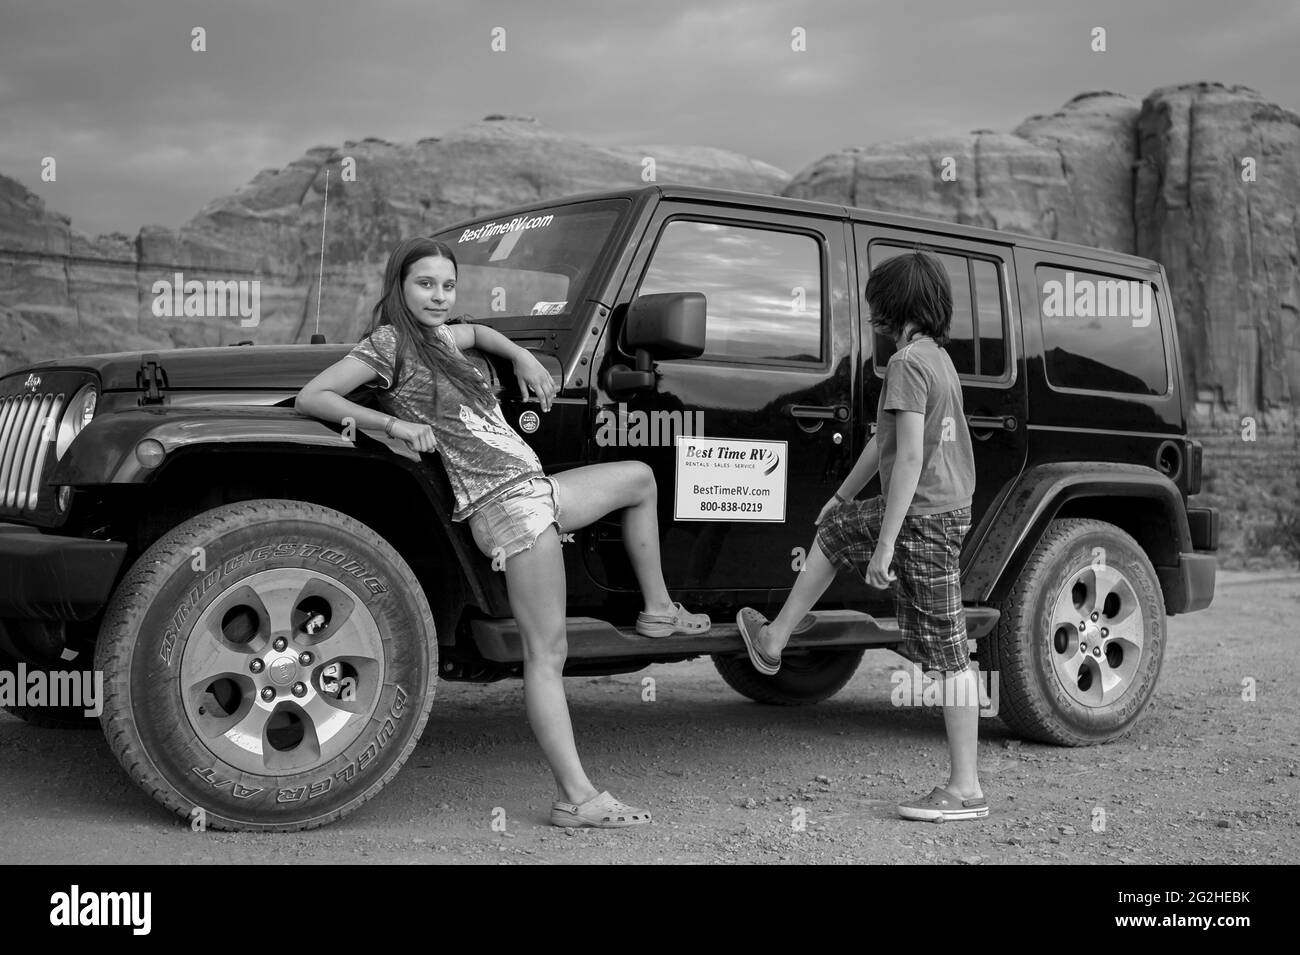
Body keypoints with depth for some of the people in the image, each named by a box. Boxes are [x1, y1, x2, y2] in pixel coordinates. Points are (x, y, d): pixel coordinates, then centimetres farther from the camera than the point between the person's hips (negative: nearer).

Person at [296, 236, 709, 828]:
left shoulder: (437, 338, 16)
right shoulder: (391, 343, -6)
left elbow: (478, 332, 40)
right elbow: (309, 399, -11)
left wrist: (521, 357, 20)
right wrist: (393, 423, -20)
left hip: (533, 489, 10)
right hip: (505, 503, -10)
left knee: (638, 477, 26)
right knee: (547, 653, -11)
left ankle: (658, 611, 33)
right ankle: (577, 799, -8)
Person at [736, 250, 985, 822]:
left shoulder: (908, 362, -17)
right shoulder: (937, 355, 12)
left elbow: (910, 459, -23)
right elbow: (883, 441, 22)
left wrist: (884, 545, -22)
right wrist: (844, 494, 31)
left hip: (925, 517, -10)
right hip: (946, 506, 10)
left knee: (947, 653, -5)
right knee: (834, 529, 27)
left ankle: (965, 790, 2)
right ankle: (773, 642, 35)